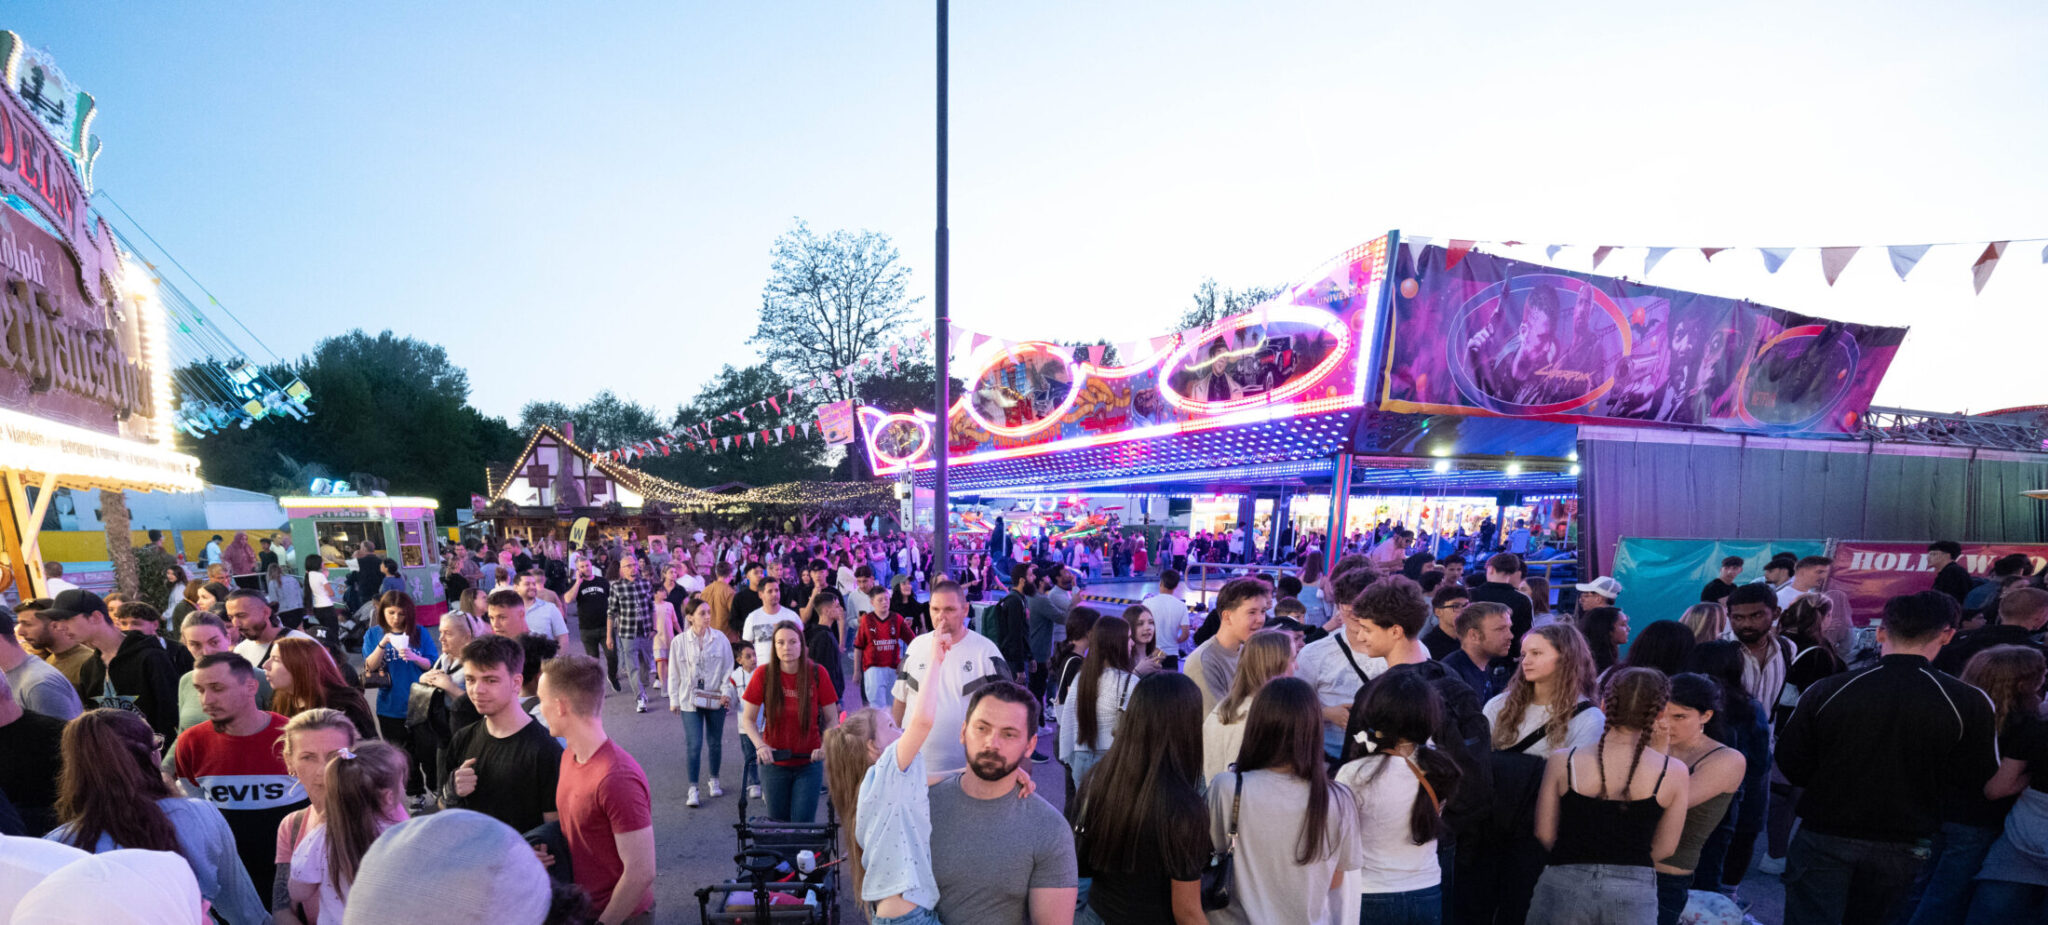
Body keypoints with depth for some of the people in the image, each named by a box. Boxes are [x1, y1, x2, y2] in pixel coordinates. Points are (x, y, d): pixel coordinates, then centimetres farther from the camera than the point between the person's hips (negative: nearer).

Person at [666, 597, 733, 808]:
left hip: (716, 699, 1)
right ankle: (693, 790, 2)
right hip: (690, 700, -1)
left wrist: (726, 693, -5)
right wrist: (674, 699, 3)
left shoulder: (720, 638, -3)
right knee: (694, 745, -6)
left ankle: (714, 781, 32)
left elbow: (728, 668, 2)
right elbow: (674, 672, 2)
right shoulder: (679, 642, -5)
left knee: (715, 743, 12)